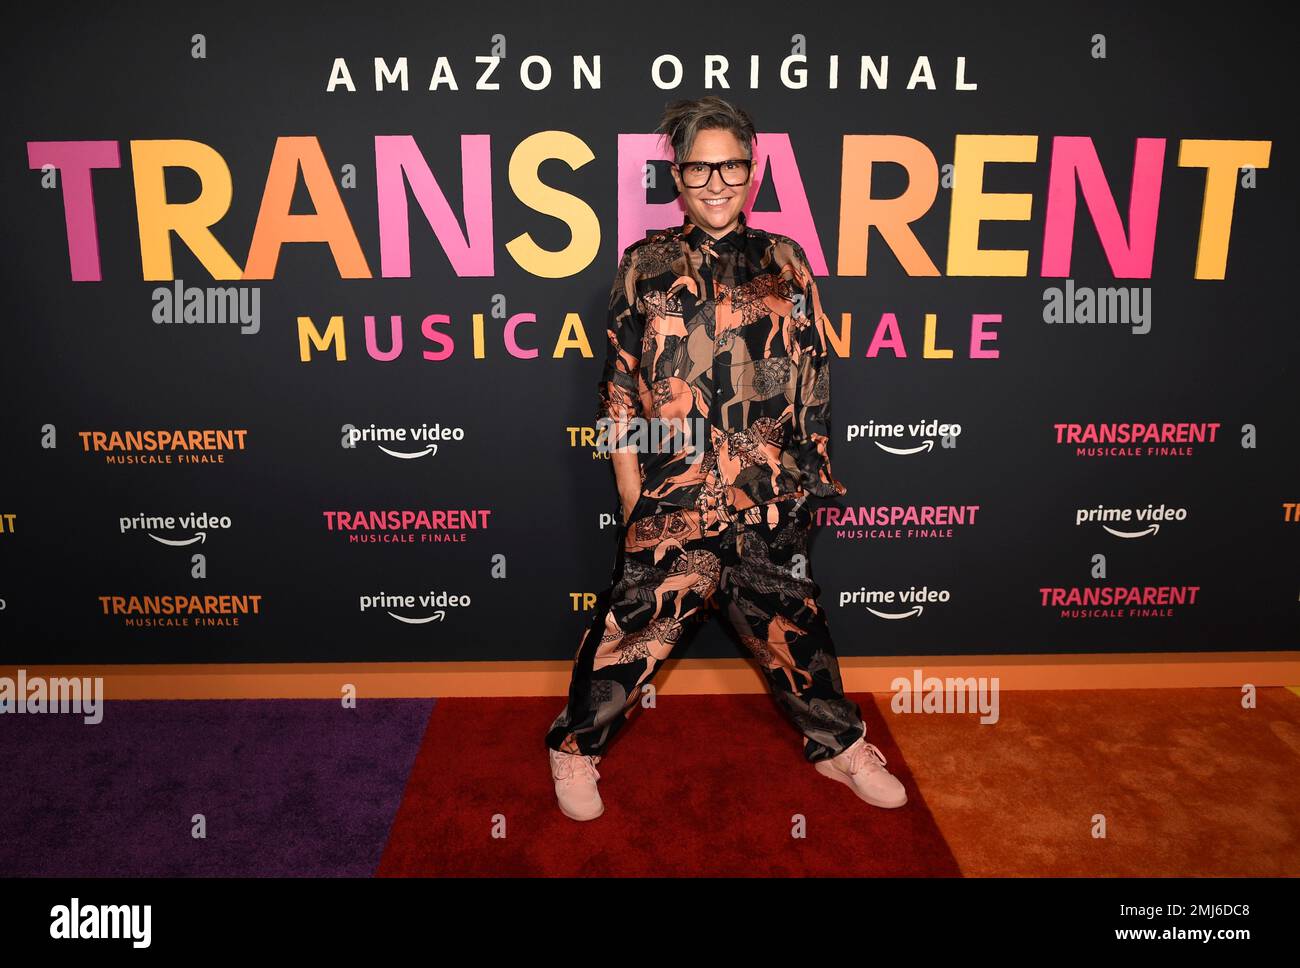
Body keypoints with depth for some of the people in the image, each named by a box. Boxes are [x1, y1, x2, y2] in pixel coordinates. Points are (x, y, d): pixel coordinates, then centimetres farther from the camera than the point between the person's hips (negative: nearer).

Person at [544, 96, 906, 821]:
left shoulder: (785, 263, 9)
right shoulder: (645, 267, 2)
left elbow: (814, 376, 12)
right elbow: (620, 388, 1)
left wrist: (815, 473, 8)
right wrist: (632, 492, -3)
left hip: (771, 497, 3)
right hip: (673, 496, -2)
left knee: (791, 619, 16)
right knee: (638, 620, 3)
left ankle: (839, 745, 37)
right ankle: (576, 748, 25)